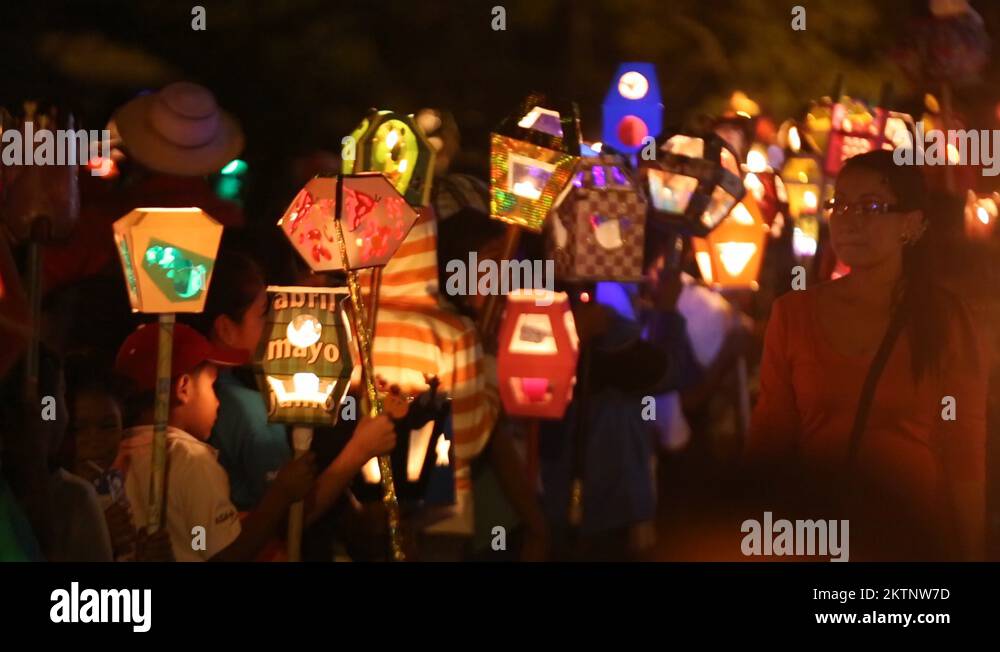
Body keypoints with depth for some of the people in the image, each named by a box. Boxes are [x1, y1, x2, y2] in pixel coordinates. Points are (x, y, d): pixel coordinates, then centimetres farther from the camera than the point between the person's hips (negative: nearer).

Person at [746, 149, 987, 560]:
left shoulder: (945, 318, -5)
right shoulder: (793, 313, -1)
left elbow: (965, 451, -4)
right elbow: (770, 435, 0)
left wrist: (968, 552, -6)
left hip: (916, 532, -1)